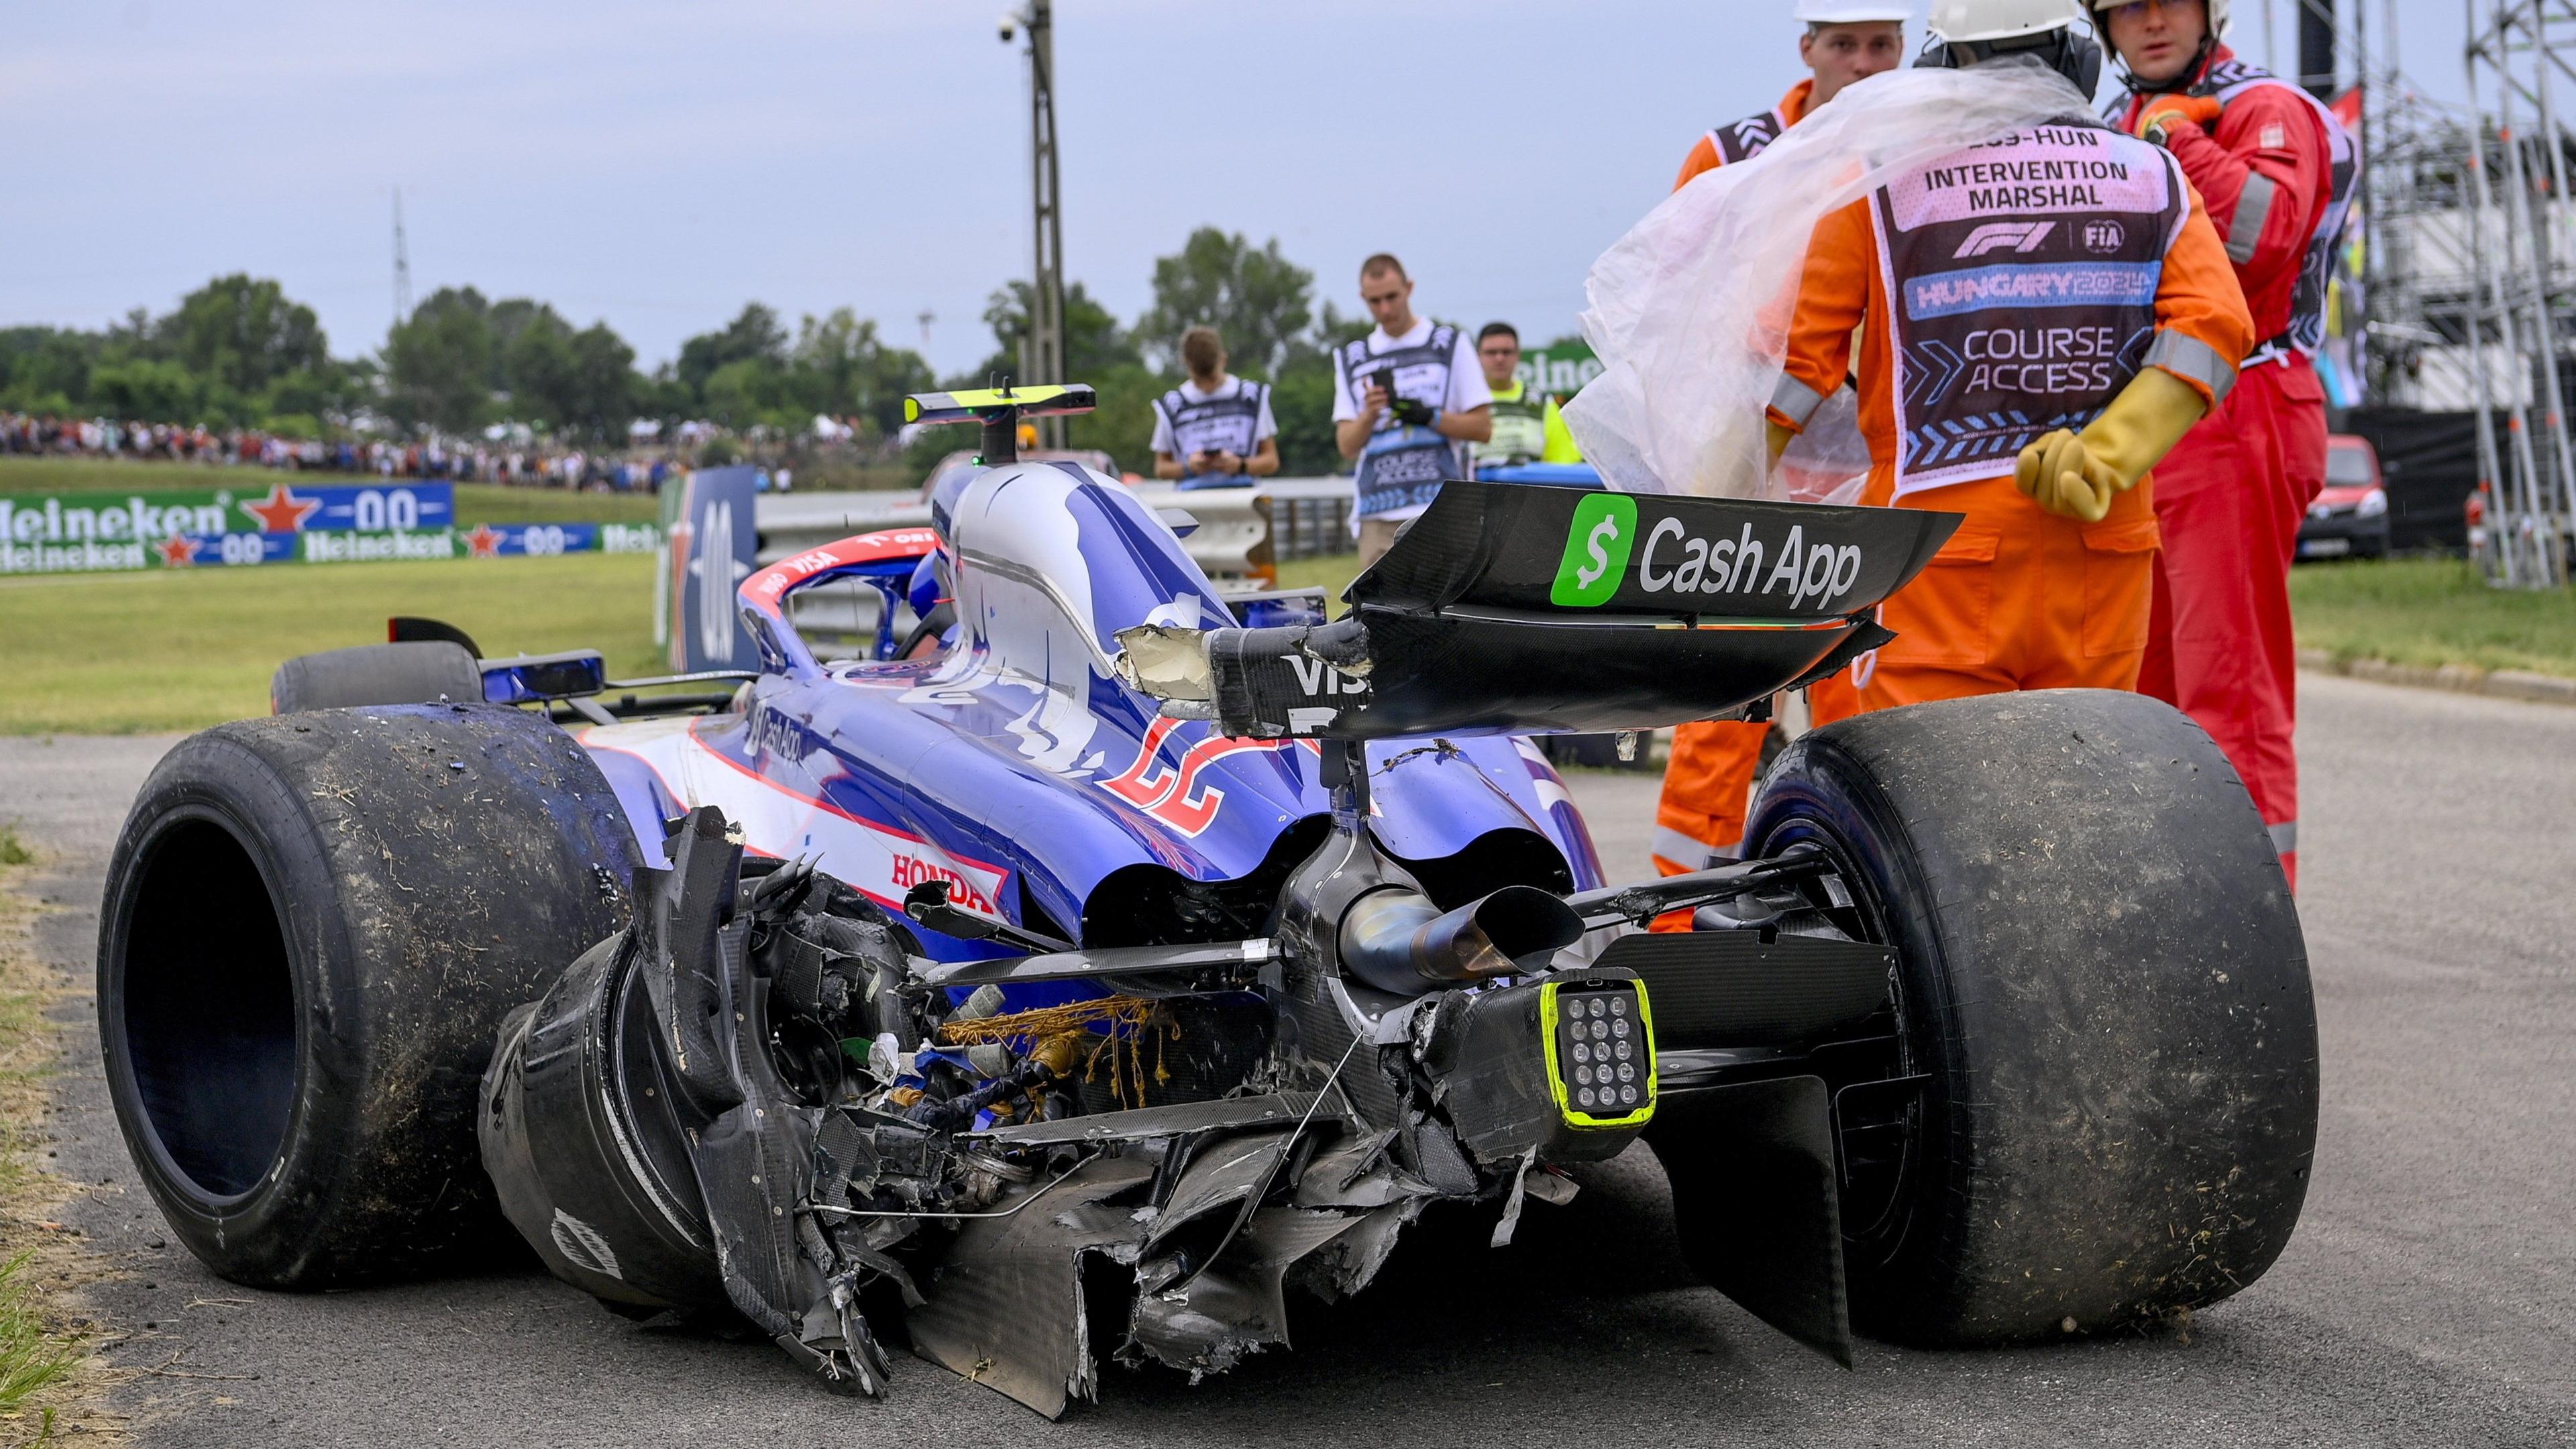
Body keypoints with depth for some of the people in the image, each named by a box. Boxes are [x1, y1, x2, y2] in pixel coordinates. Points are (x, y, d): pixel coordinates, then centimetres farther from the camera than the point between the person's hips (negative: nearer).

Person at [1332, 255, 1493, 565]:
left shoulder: (1449, 344, 9)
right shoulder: (1351, 358, 16)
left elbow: (1482, 428, 4)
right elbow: (1347, 446, 10)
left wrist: (1429, 416, -11)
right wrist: (1370, 414, -10)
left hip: (1440, 508, -2)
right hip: (1378, 513, 2)